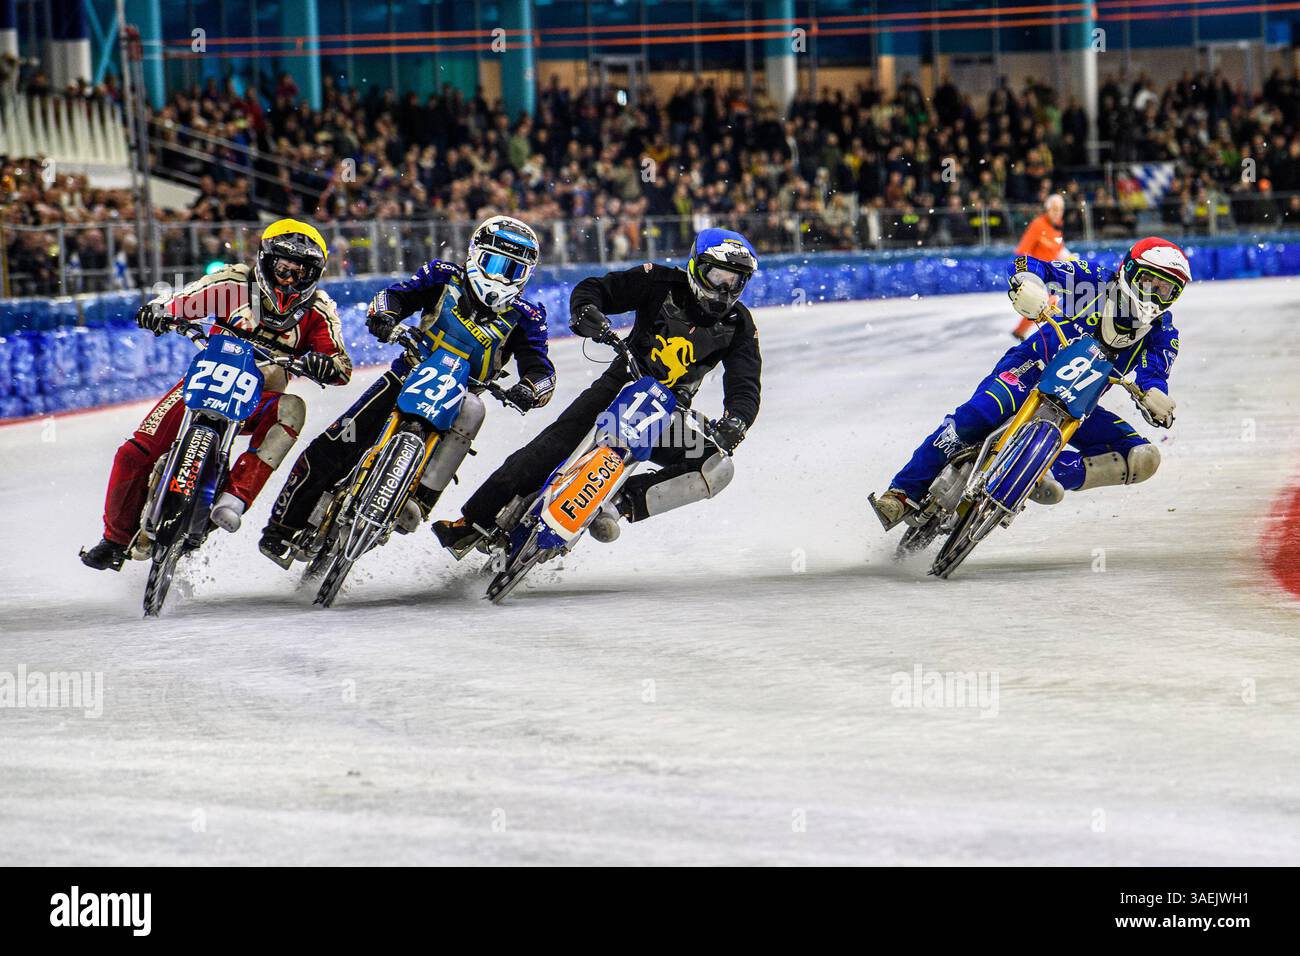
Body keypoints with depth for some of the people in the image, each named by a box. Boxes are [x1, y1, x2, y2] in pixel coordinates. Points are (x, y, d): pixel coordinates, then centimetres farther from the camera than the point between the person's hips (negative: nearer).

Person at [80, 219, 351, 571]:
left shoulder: (318, 310, -4)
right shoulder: (236, 283, -6)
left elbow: (342, 368, -10)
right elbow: (180, 301, -6)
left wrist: (323, 364, -34)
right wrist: (157, 311, -29)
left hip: (258, 399, 0)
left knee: (291, 409, -36)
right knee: (135, 455, -14)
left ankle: (234, 497, -40)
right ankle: (116, 538, 8)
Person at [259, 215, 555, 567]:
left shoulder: (525, 318, -2)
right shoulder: (445, 277, 0)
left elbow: (541, 369, -9)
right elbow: (391, 296, -3)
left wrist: (530, 389, -33)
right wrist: (383, 316, -27)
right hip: (409, 375, 1)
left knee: (471, 411, -37)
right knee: (334, 448, -11)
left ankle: (418, 501, -41)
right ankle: (284, 527, 3)